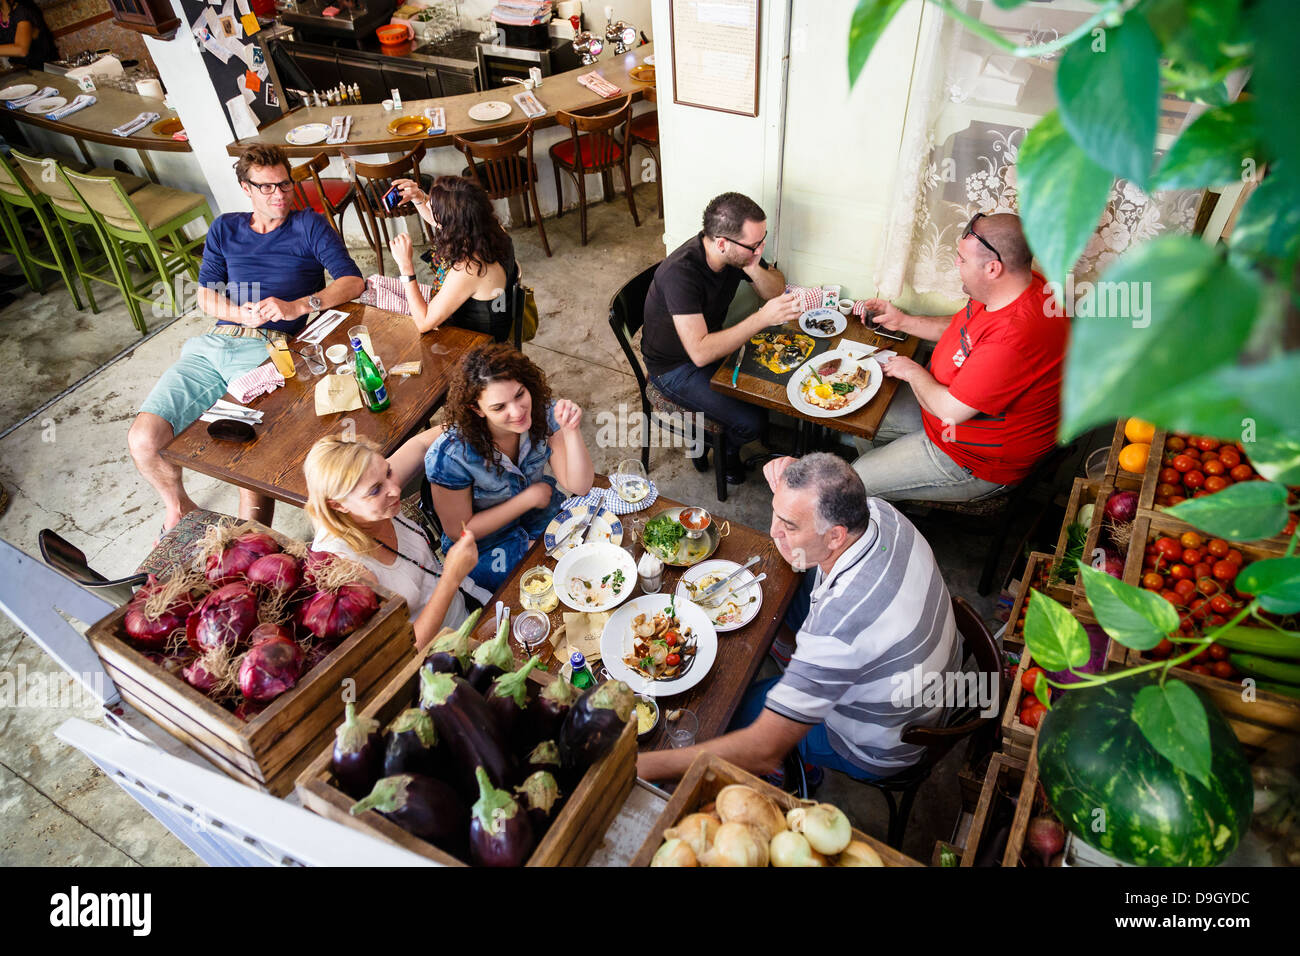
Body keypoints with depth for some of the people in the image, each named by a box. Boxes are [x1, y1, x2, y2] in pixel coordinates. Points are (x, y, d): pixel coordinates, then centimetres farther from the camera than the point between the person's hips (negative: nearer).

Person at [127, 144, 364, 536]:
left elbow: (353, 281, -2)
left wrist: (295, 307, -15)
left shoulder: (309, 225, 11)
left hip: (268, 348, -4)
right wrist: (240, 313, -6)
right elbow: (206, 296, 18)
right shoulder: (225, 229, 23)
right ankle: (178, 507, 20)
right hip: (214, 343, 5)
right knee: (142, 439, -11)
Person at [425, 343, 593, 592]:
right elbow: (460, 532, -18)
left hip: (541, 512, 5)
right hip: (485, 546, -5)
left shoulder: (541, 411, -19)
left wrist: (571, 431, -35)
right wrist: (530, 497, -19)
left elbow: (579, 486, -18)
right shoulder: (449, 457, -31)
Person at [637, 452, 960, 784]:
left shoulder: (841, 624, -44)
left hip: (879, 750, -7)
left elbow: (763, 752, -40)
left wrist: (641, 766, -38)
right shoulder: (878, 511, -22)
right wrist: (787, 484, -23)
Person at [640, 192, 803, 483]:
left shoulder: (739, 252, -13)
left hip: (714, 343, 7)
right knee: (751, 421, -17)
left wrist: (755, 270, -22)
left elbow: (777, 290, 0)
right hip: (675, 368, -7)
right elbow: (700, 352, -39)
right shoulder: (681, 272, -35)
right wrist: (762, 318, -41)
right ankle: (723, 451, 16)